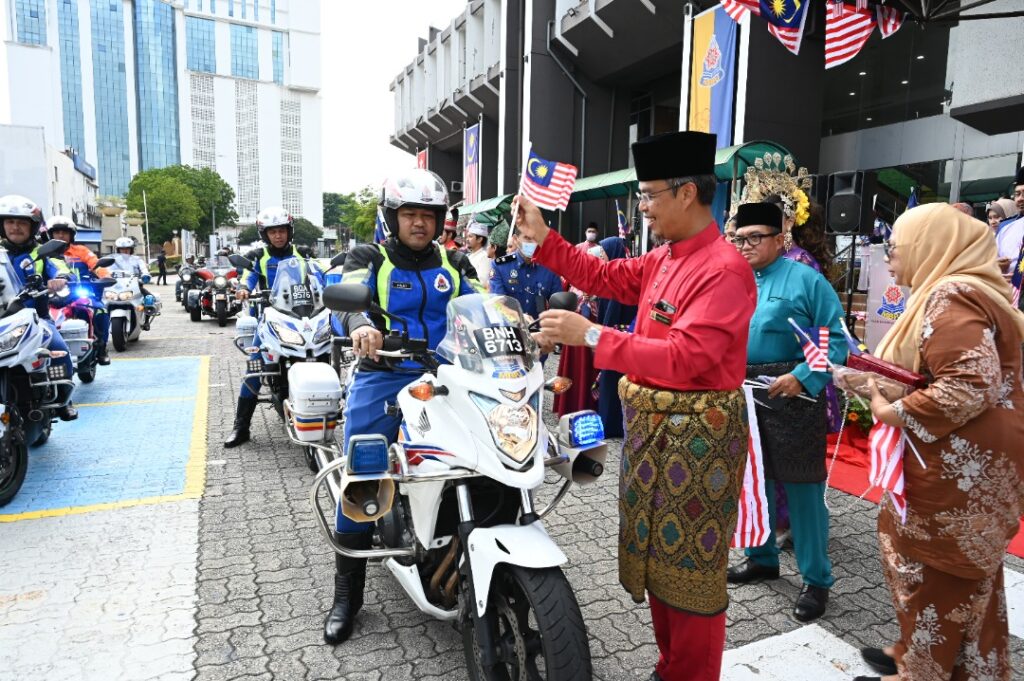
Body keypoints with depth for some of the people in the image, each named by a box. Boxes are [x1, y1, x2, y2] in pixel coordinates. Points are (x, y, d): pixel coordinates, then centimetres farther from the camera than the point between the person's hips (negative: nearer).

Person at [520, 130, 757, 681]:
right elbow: (605, 277, 16)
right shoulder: (663, 260, 9)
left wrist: (591, 336, -29)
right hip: (652, 426, 9)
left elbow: (685, 357, -28)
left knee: (690, 571, 5)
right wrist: (543, 239, 7)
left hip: (697, 434, -9)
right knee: (656, 556, 20)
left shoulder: (725, 269, -19)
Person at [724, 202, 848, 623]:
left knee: (801, 484, 2)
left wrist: (801, 377, -23)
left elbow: (836, 339, -12)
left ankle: (816, 579, 17)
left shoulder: (806, 280, -7)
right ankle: (762, 557, 36)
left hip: (791, 393, -6)